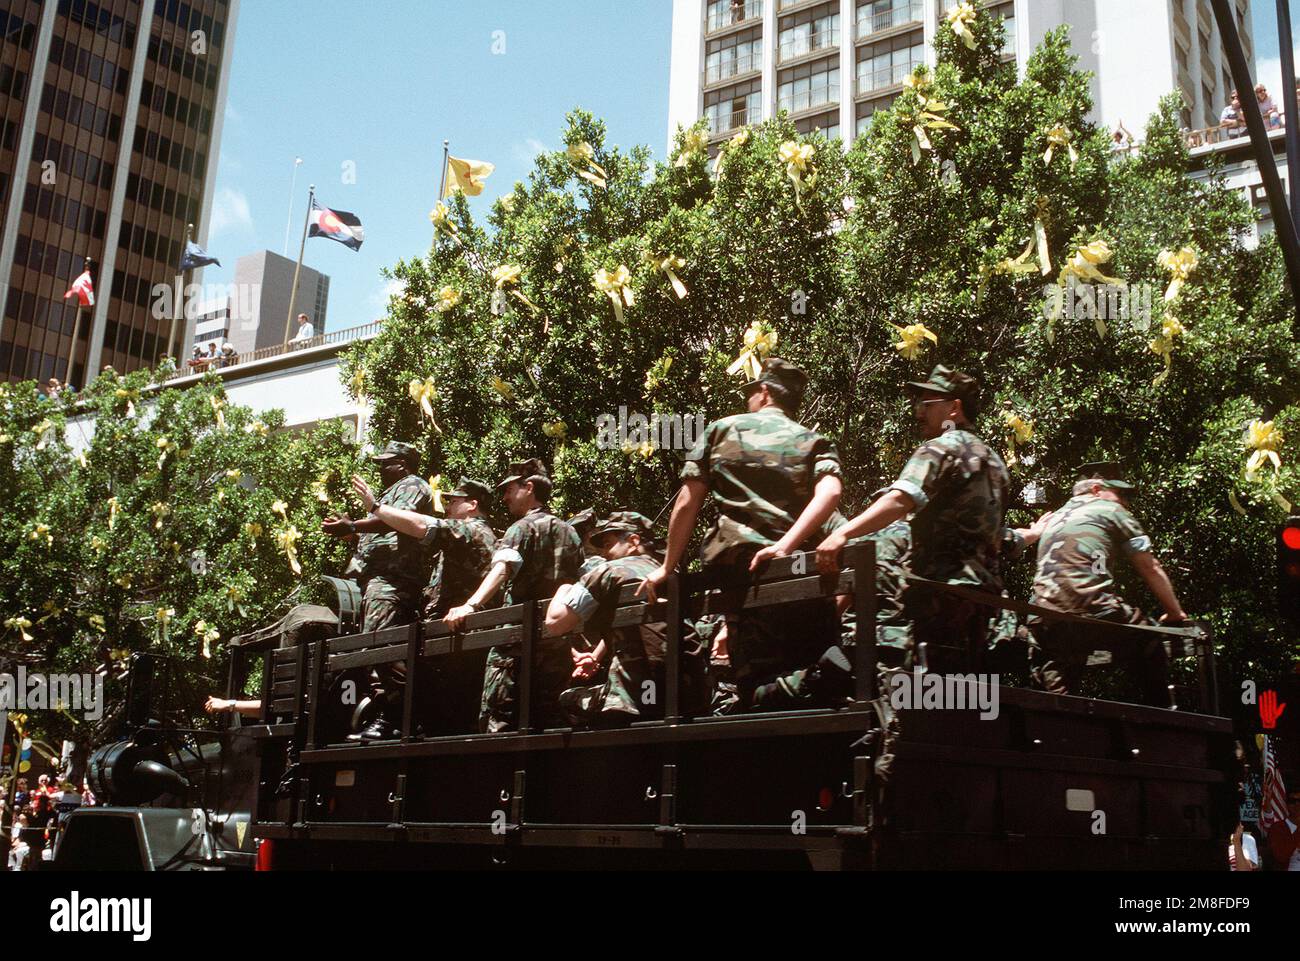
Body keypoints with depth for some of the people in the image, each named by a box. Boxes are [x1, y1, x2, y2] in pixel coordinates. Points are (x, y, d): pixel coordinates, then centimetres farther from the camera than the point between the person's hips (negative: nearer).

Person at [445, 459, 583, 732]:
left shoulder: (523, 527, -2)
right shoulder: (570, 533, 20)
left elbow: (503, 569, -21)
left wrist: (471, 605, -36)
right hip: (559, 643, 7)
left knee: (497, 720, -8)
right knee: (546, 719, 8)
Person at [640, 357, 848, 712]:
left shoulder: (721, 429, 14)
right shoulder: (814, 442, 16)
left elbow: (687, 503, 9)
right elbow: (830, 493, -7)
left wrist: (667, 567, 16)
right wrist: (785, 546, -14)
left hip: (741, 569, -2)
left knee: (756, 694, 0)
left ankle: (811, 682, -34)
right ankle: (823, 675, -25)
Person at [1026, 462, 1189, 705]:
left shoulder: (1055, 518, 30)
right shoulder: (1112, 511, 14)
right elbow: (1151, 569, 16)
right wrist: (1175, 614, 26)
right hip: (1090, 609, -5)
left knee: (1057, 693, 9)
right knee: (1148, 638, 17)